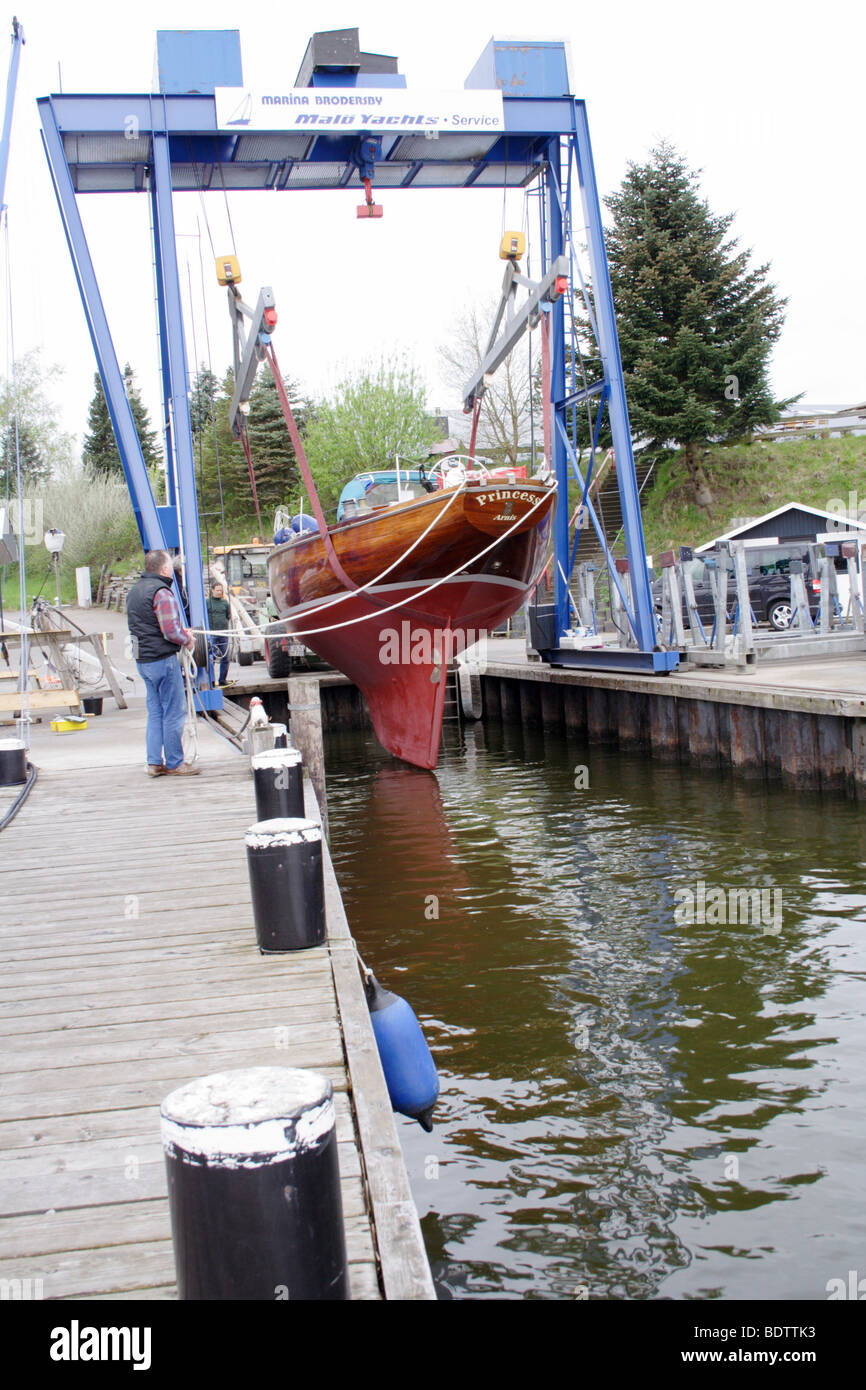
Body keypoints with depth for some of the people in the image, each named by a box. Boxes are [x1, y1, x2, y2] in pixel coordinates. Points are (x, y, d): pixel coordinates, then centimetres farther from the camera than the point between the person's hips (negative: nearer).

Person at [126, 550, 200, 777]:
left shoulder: (134, 591, 14)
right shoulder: (162, 592, -16)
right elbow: (171, 631, -21)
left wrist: (182, 633, 16)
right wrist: (187, 639, -1)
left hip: (142, 660, 9)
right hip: (163, 659, -9)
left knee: (155, 712, 14)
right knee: (174, 713, 0)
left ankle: (154, 763, 16)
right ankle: (174, 764, 5)